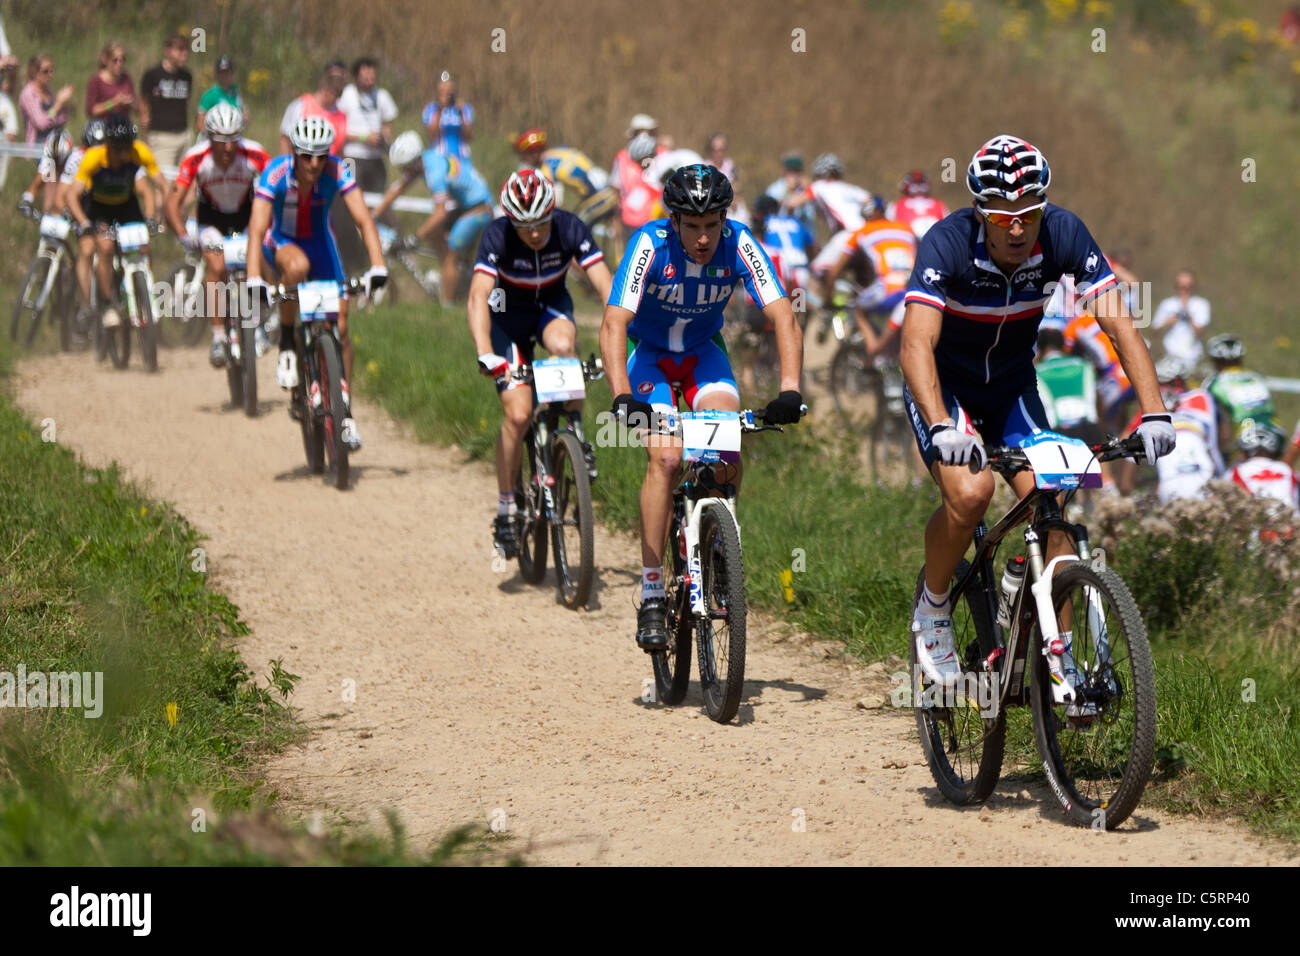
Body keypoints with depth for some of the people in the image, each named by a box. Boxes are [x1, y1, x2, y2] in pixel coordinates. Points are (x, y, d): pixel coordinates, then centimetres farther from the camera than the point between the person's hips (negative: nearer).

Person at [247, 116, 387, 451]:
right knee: (297, 265, -39)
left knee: (340, 325, -8)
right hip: (281, 241, -2)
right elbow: (257, 228, -35)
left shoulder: (337, 172, -25)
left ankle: (344, 411, 3)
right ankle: (287, 345, -18)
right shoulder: (276, 173, -29)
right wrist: (254, 280, -47)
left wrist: (378, 267, -43)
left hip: (319, 240, 2)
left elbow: (363, 219, -29)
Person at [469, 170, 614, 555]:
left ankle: (577, 433, -14)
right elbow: (478, 296, -39)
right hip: (509, 314, -1)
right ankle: (506, 506, 0)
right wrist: (485, 353, -54)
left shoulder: (570, 229, -25)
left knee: (563, 344, -36)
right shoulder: (497, 236, -29)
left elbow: (605, 285, -29)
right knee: (518, 413, -15)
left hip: (552, 306, 1)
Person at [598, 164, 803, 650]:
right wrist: (622, 396, -51)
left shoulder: (739, 245, -24)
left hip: (704, 352, 2)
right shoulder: (650, 244, -29)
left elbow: (783, 317, -29)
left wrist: (790, 389, -44)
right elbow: (614, 323, -36)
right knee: (666, 456, -24)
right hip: (648, 352, -2)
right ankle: (652, 597, -18)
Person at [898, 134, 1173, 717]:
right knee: (969, 491, -27)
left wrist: (1154, 413, -36)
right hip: (944, 383, -3)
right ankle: (932, 610, -1)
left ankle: (1058, 658, -4)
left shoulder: (1064, 236, -21)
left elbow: (1118, 324, -23)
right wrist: (941, 429, -55)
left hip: (1011, 383, 3)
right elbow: (917, 344, -40)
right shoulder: (947, 243, -30)